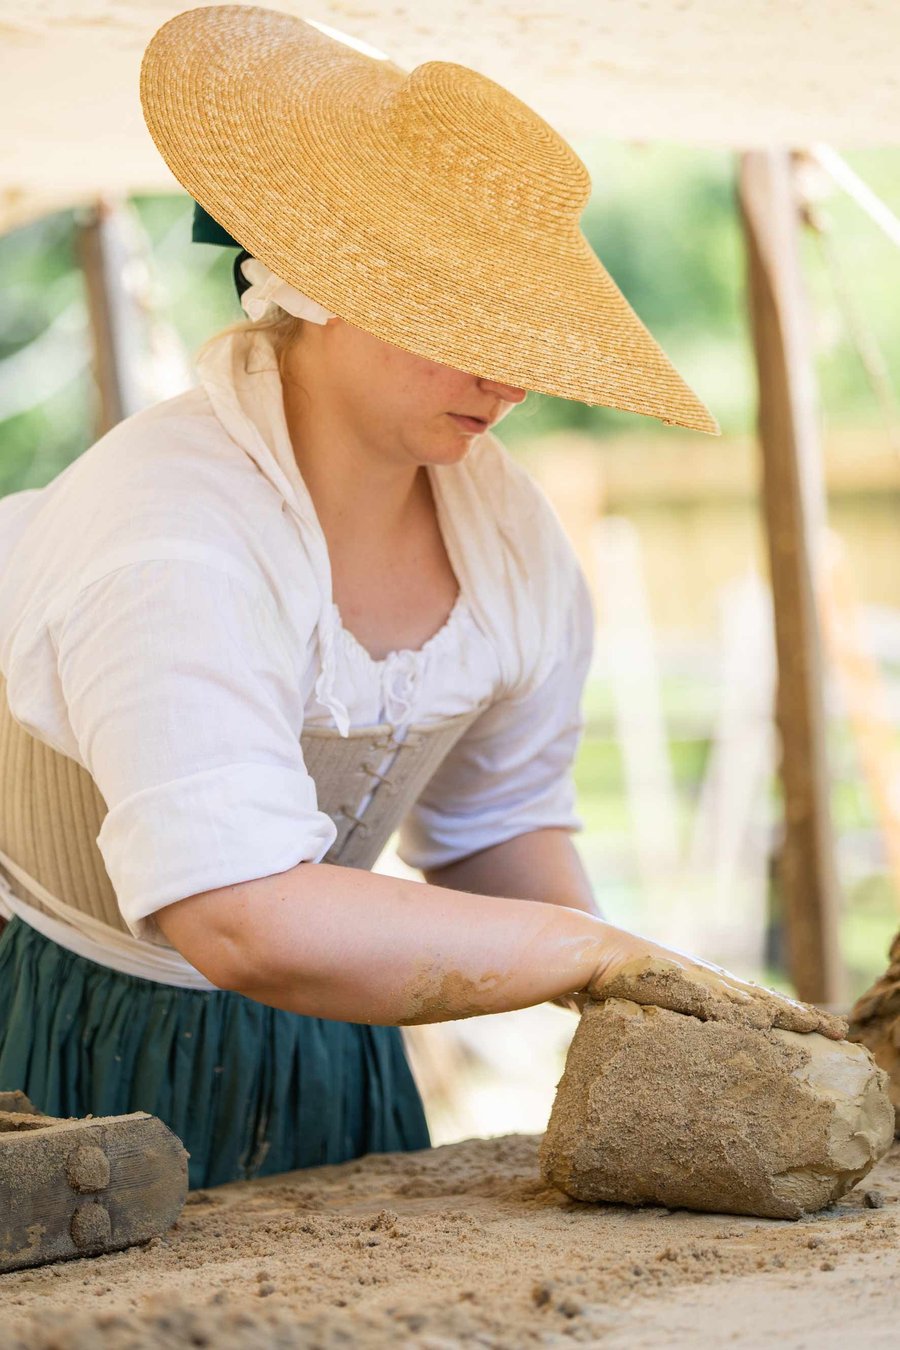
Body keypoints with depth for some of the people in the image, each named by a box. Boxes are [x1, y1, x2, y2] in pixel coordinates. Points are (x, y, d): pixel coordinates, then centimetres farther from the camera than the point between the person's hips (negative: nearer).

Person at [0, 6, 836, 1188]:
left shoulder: (504, 523, -5)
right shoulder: (166, 544, -30)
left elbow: (497, 819, 9)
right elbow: (247, 923, -40)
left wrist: (630, 1001, -9)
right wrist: (596, 950, -33)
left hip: (330, 1066, 7)